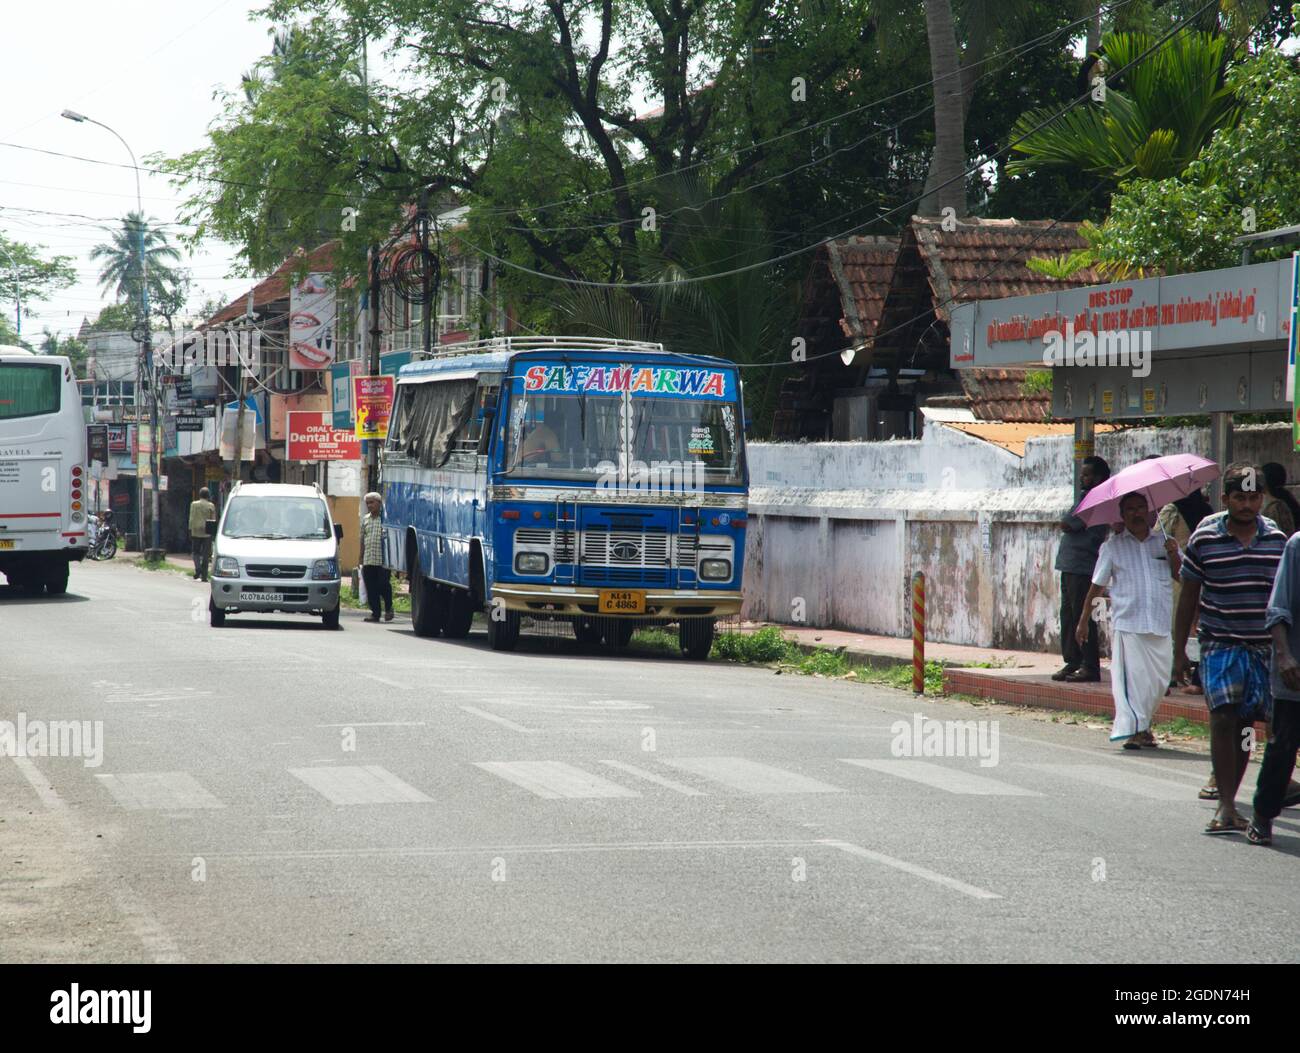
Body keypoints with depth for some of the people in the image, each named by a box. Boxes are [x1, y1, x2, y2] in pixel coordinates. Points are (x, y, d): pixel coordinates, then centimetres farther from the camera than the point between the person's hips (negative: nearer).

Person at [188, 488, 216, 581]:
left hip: (196, 532, 0)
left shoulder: (194, 504, -1)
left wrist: (190, 531, 4)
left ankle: (198, 568, -12)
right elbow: (213, 520, 1)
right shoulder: (211, 506, -1)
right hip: (207, 533, 0)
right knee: (205, 554, 3)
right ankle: (204, 576, 2)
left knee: (195, 552, 13)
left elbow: (191, 519, -2)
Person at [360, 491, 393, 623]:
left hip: (383, 560, -5)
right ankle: (375, 613, 9)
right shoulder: (365, 519, 15)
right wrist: (361, 557, 15)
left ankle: (388, 608, 15)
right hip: (368, 561, 5)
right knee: (371, 589, 3)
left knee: (383, 585, -6)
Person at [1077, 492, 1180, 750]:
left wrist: (1174, 555, -10)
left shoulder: (1163, 542, 13)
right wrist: (1083, 620, 9)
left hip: (1161, 624, 2)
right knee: (1131, 677, -12)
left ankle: (1145, 725, 24)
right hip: (1127, 624, -2)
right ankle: (1133, 730, -9)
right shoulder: (1113, 546, 8)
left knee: (1158, 679, 5)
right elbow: (1097, 586, 10)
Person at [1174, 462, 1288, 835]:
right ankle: (1226, 806, -12)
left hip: (1263, 646, 2)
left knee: (1245, 723, 4)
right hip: (1219, 644, -2)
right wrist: (1179, 651, 4)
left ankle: (1228, 804, 15)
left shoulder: (1277, 539, 4)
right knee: (1223, 717, -15)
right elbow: (1189, 597, 4)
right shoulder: (1205, 538, -2)